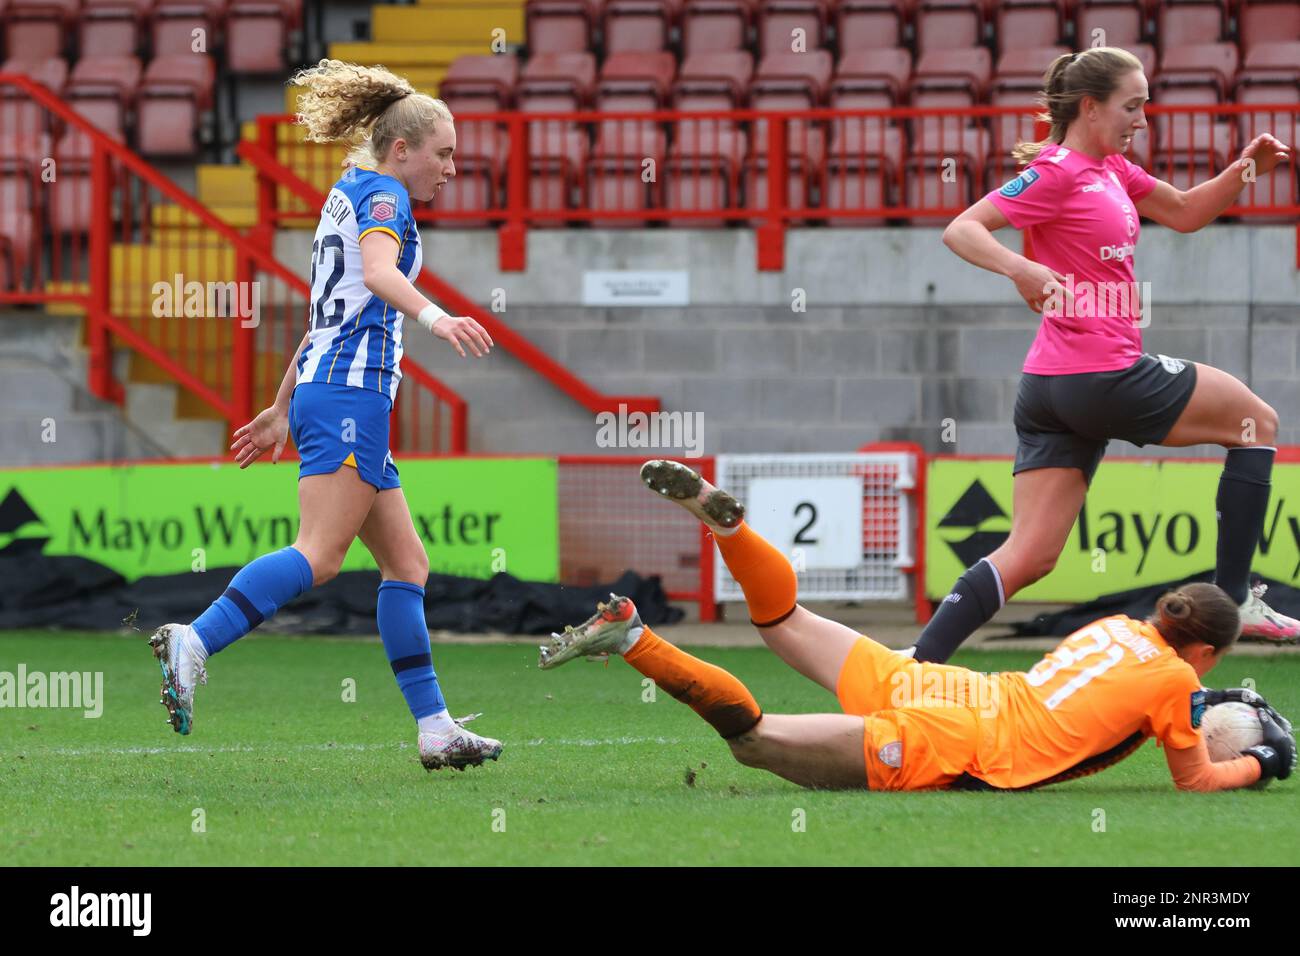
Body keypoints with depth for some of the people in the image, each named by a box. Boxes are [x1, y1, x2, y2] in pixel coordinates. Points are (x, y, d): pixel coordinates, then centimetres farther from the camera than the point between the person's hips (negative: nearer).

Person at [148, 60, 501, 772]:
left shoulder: (349, 194, 26)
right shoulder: (382, 195, -3)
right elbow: (380, 272, -24)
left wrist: (282, 408, 35)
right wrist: (435, 317, -42)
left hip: (323, 382, 10)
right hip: (353, 386, -10)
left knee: (406, 562, 7)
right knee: (320, 555, -20)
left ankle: (434, 730, 4)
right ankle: (193, 643, -31)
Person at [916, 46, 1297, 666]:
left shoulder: (1111, 170, 18)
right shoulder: (1057, 172, -10)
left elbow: (1185, 213, 28)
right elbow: (961, 230, -16)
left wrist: (1245, 169, 12)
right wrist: (1020, 269, -34)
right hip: (1103, 376, -9)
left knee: (1030, 556, 1)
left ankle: (915, 670, -10)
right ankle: (1233, 599, 7)